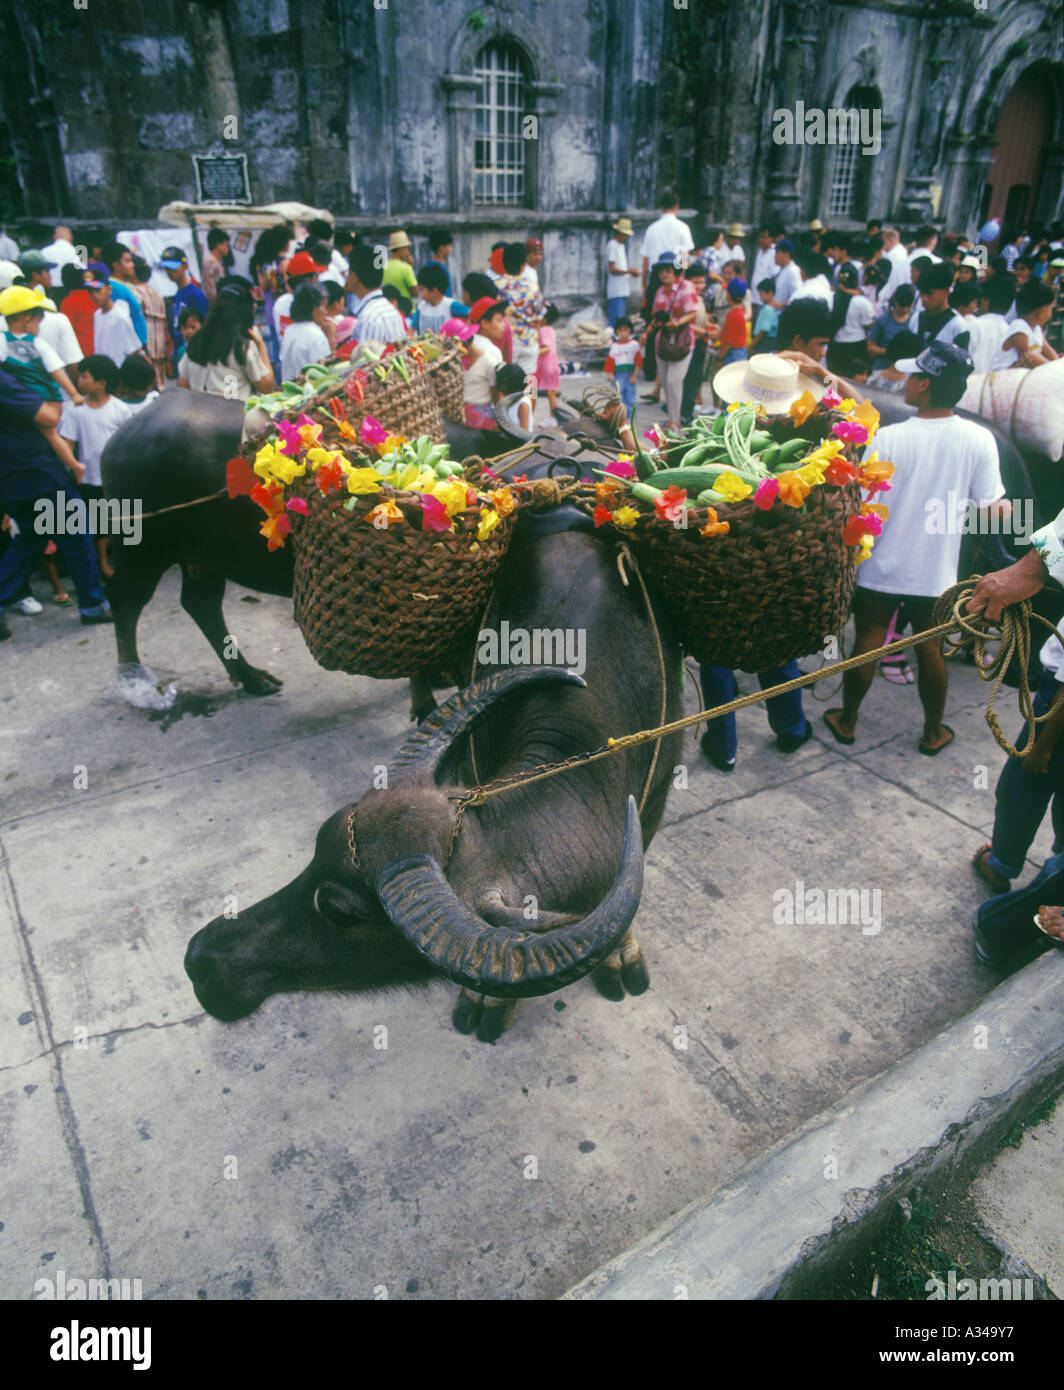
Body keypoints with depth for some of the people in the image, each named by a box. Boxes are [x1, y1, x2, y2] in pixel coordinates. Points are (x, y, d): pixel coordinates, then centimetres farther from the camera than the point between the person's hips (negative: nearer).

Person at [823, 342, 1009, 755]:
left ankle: (847, 721, 29)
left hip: (882, 567, -2)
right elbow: (988, 511, -5)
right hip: (936, 571, 2)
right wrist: (1004, 505, 15)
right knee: (930, 650, 17)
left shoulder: (890, 438, -18)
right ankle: (934, 731, 32)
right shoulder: (980, 440, -10)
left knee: (866, 644, 13)